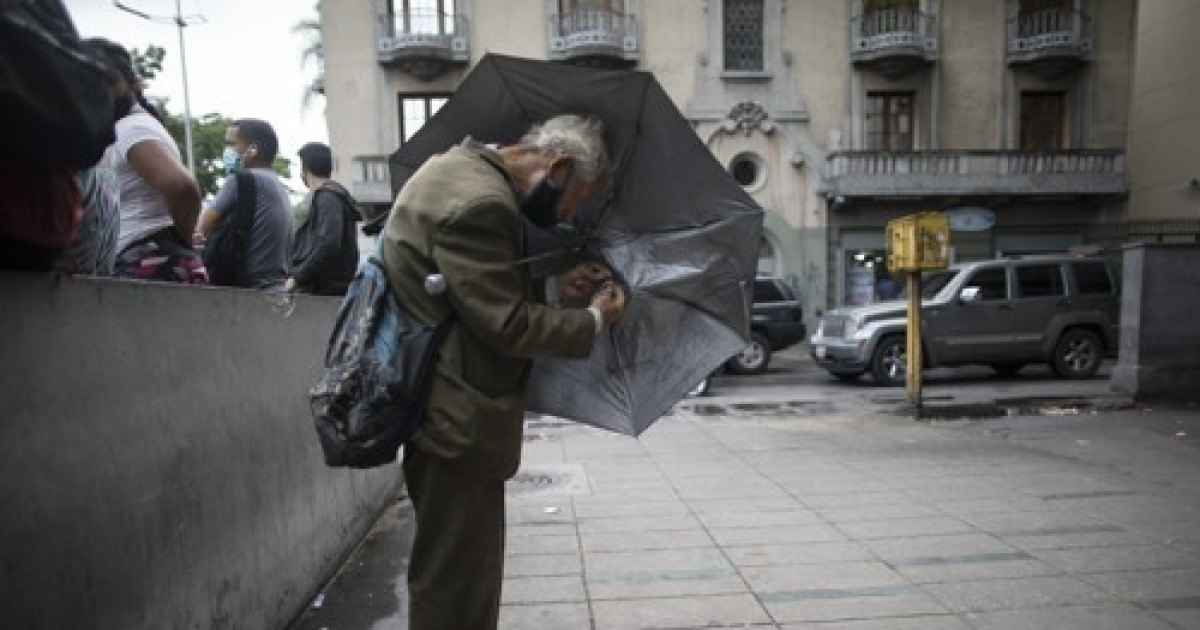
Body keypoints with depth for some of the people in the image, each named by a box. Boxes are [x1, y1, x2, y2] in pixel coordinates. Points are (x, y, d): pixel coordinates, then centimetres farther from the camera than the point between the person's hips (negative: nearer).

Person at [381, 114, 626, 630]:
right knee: (458, 585, 6)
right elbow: (508, 325, -23)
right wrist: (595, 318, -9)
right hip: (460, 422, -11)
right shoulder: (480, 201, -23)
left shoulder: (463, 168, 11)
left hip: (442, 407, 11)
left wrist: (554, 285, 8)